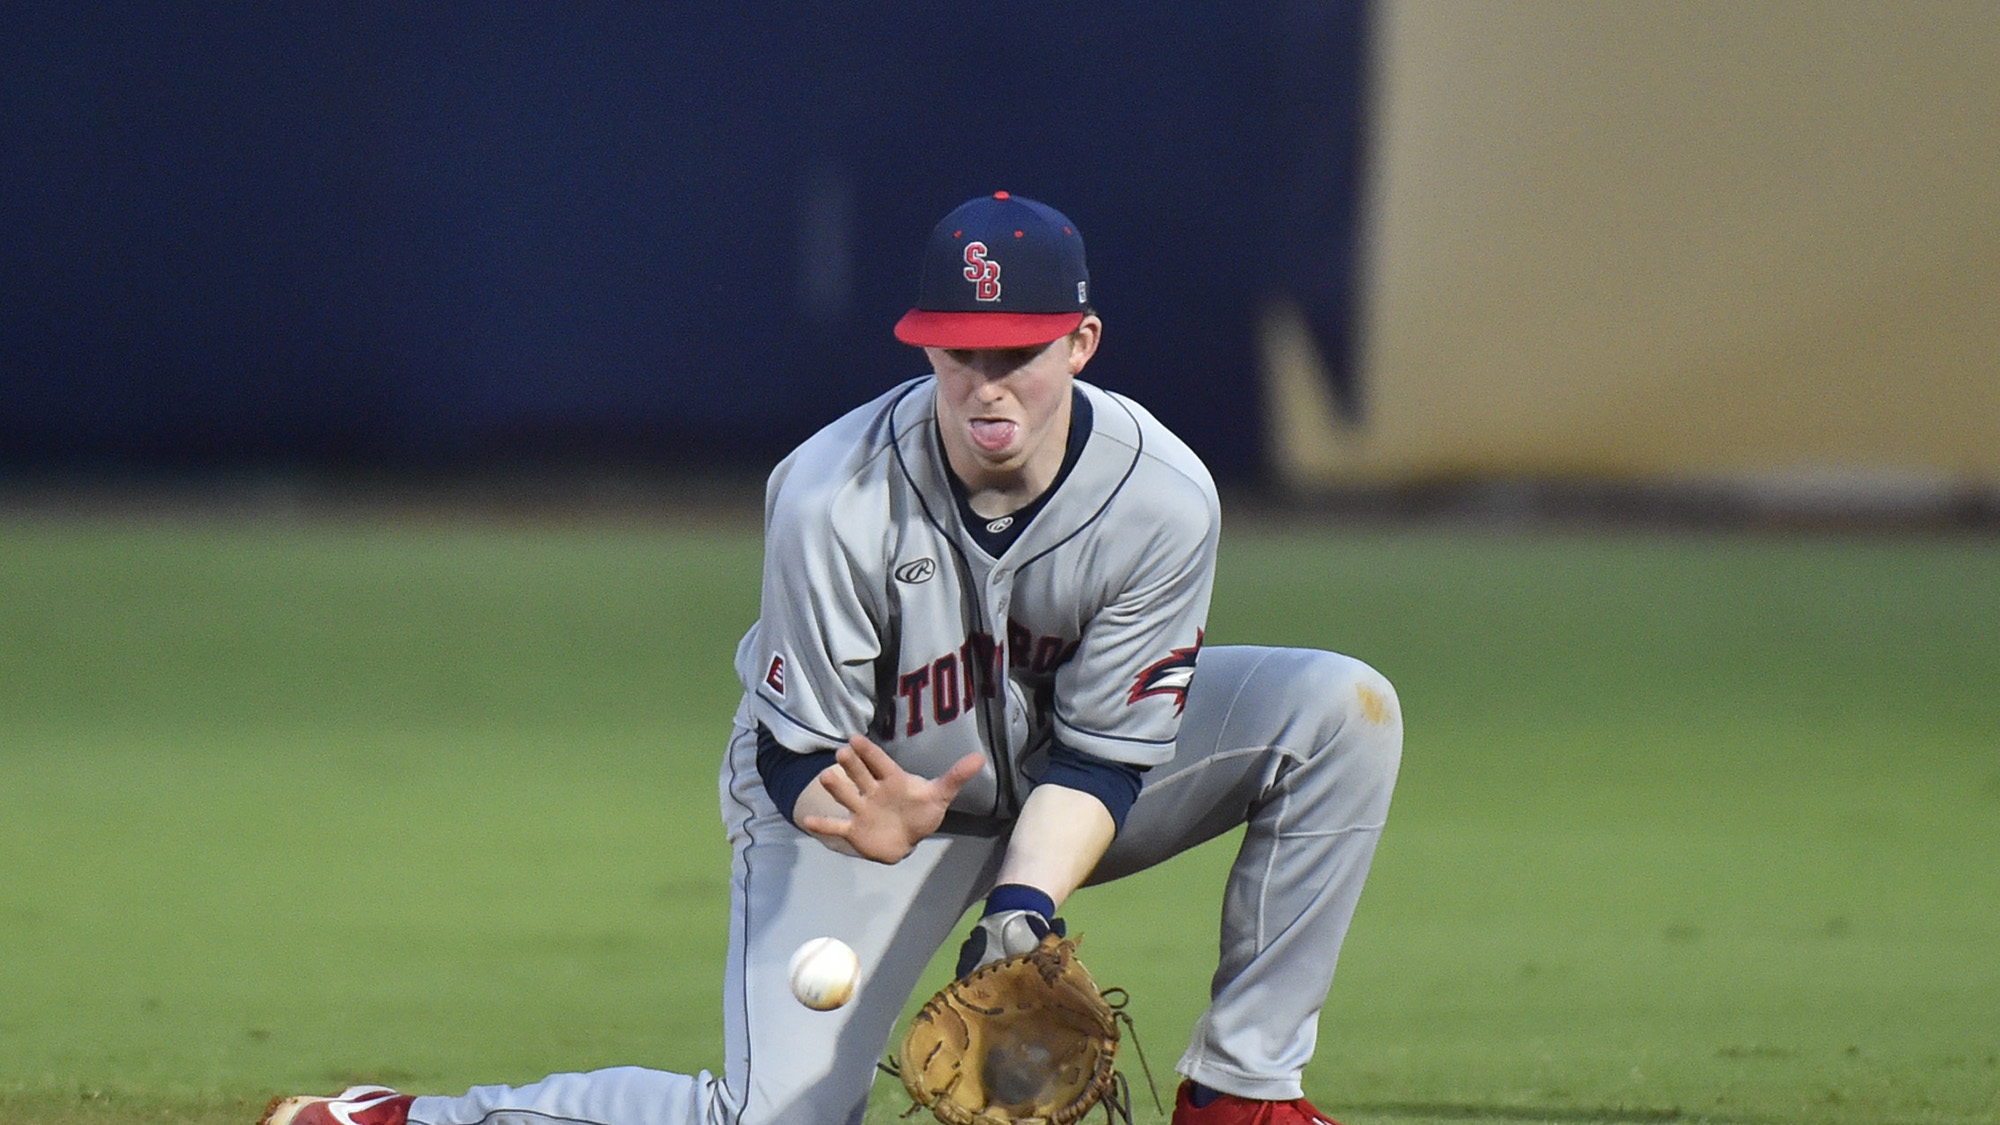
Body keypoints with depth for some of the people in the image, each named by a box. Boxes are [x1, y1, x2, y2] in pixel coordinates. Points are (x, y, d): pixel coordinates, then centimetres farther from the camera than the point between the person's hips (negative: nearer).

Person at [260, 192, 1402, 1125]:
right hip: (872, 789, -3)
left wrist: (1023, 909, -34)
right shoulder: (835, 502, -30)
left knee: (1341, 708, -18)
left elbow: (1101, 755, -18)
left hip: (1062, 796, 3)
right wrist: (869, 829, -45)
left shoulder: (1163, 499, -24)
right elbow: (799, 759, -21)